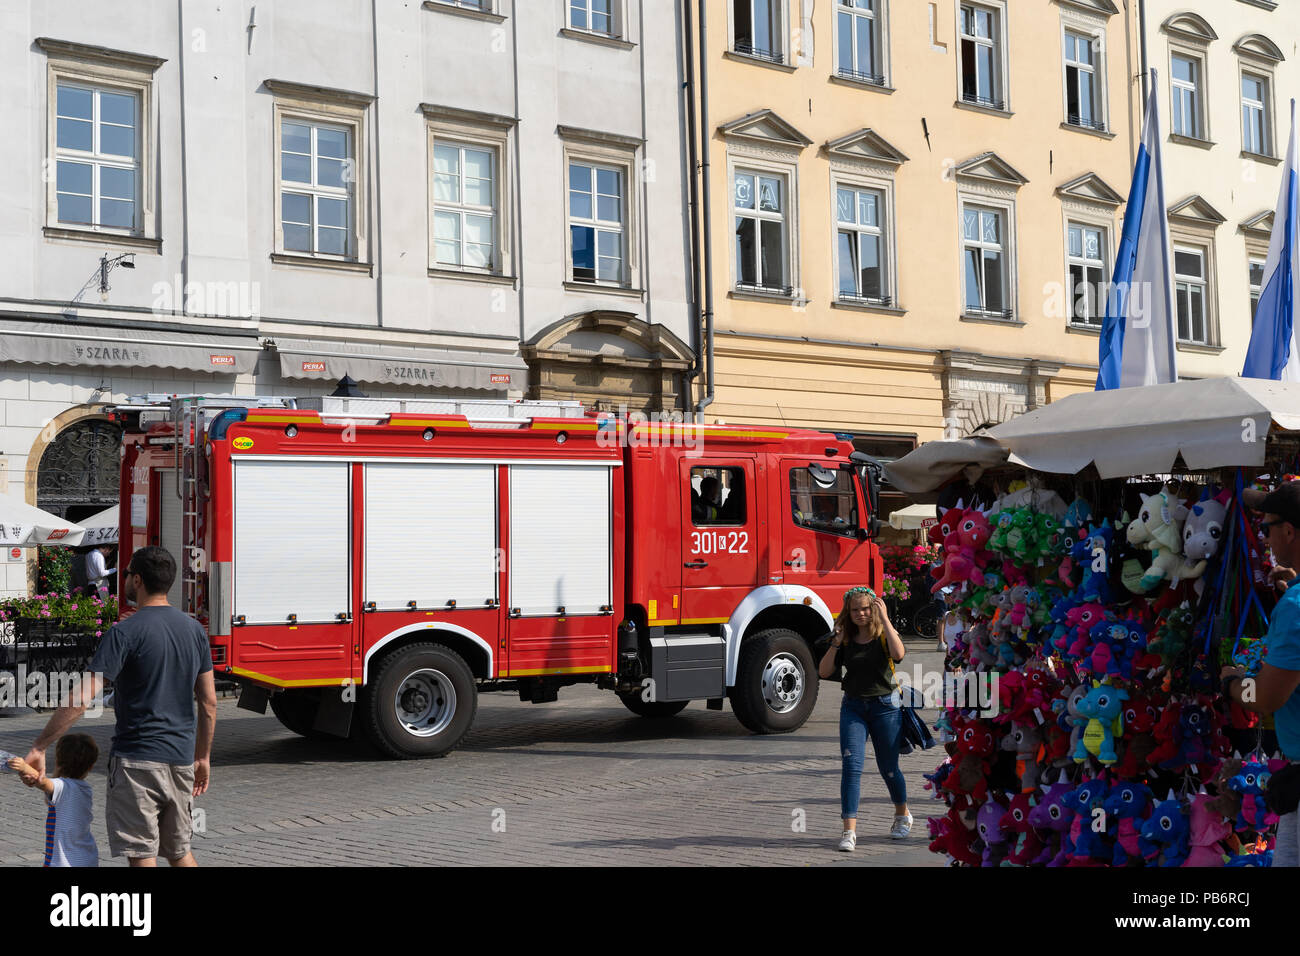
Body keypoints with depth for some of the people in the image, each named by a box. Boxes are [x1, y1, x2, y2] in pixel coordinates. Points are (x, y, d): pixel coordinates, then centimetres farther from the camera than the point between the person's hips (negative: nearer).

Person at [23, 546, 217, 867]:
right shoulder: (194, 629, 8)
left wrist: (39, 747, -14)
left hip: (137, 759, -6)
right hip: (181, 759, 6)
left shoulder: (125, 632, -12)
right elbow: (209, 702, 11)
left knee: (142, 857, 0)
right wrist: (203, 757, 19)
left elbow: (82, 699, -18)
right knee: (179, 852, 18)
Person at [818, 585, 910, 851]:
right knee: (851, 766, -11)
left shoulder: (884, 634, -4)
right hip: (853, 707, 2)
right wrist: (836, 643, -14)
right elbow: (824, 671, -3)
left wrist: (885, 619, -23)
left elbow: (898, 654, -27)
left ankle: (902, 814, 37)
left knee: (888, 767, 9)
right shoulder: (845, 639, 3)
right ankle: (849, 831, -12)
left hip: (885, 706, -2)